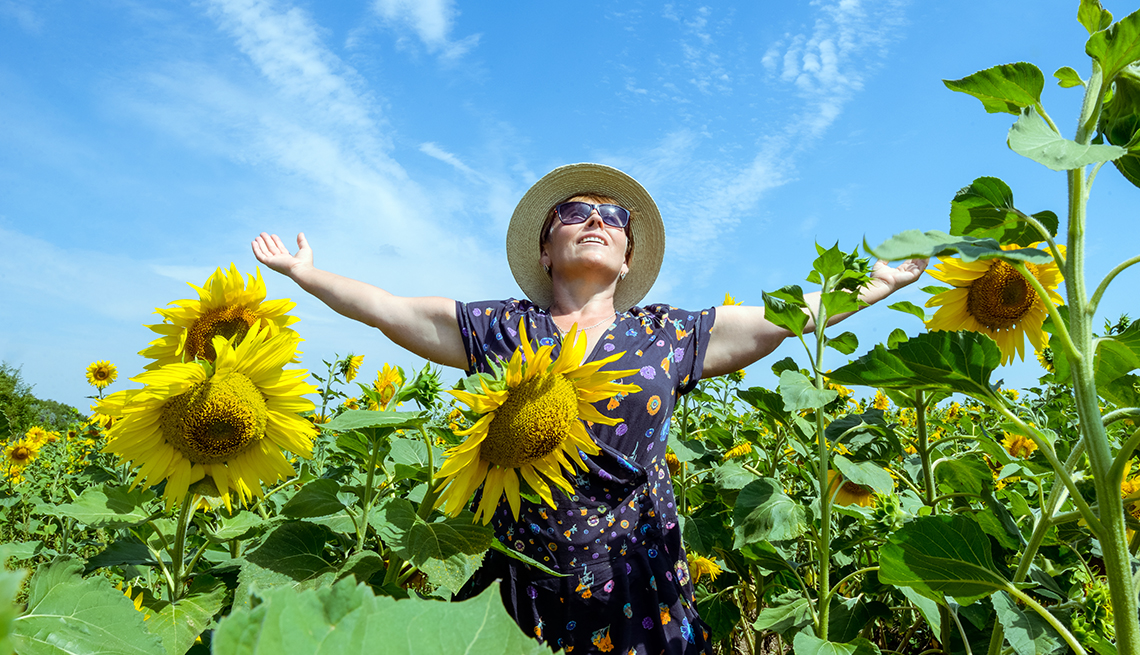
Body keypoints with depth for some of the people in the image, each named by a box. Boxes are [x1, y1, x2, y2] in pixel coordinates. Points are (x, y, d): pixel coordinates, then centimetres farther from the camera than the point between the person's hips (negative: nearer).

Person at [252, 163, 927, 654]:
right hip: (527, 592, 0)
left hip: (641, 593, 1)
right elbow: (388, 307, 10)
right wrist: (305, 272, 15)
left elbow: (783, 316, 8)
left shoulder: (668, 334, 5)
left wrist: (882, 280, 12)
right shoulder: (502, 327, 4)